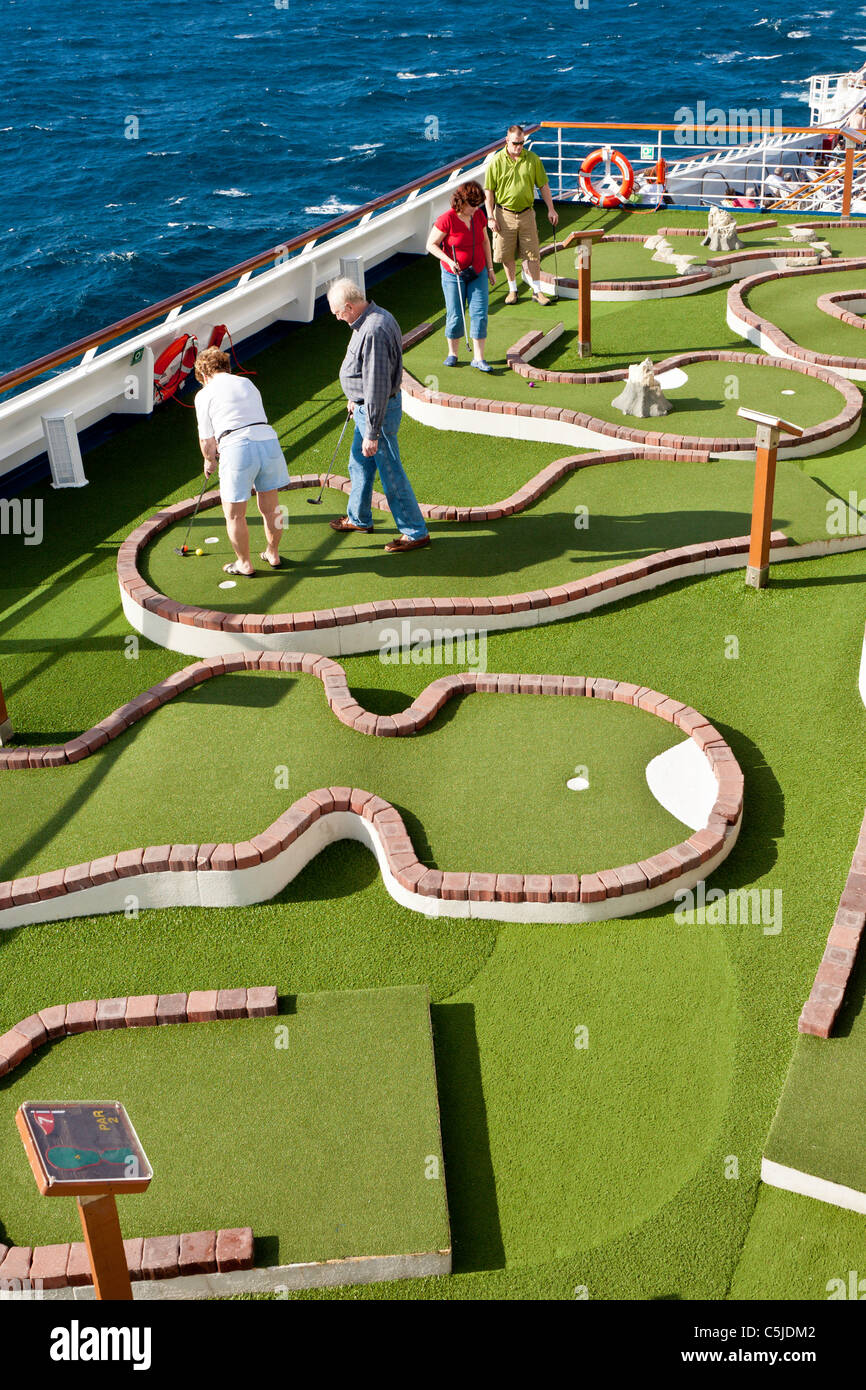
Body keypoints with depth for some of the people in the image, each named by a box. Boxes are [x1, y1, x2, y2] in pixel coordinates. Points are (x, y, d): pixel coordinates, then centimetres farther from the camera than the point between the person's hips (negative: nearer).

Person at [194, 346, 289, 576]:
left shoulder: (205, 394, 7)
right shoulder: (247, 383, 21)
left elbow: (207, 439, 7)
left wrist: (209, 460, 28)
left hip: (238, 448, -5)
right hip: (268, 440, 5)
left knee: (235, 515, 11)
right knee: (270, 508, 19)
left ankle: (244, 564, 21)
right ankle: (273, 555, 34)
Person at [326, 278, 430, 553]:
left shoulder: (374, 332, -28)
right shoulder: (374, 318, 4)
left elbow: (377, 386, -28)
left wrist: (372, 434, -25)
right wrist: (355, 398, 31)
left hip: (379, 410, -10)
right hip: (366, 407, 10)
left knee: (390, 473, 0)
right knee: (359, 464, 23)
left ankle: (416, 532, 11)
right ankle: (359, 518, 42)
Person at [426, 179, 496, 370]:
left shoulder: (479, 216, -1)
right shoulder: (446, 220, -16)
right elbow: (431, 244, -11)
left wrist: (490, 268, 13)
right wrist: (449, 261, -24)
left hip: (478, 272, 4)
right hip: (453, 275, -4)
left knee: (480, 314, -3)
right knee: (455, 315, 3)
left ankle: (478, 358, 1)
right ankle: (453, 353, 23)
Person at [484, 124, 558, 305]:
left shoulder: (533, 159, 0)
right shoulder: (496, 161, -5)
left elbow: (543, 185, 8)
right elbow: (488, 191, -2)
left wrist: (551, 209, 4)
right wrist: (490, 217, -8)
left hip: (526, 213, 1)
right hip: (505, 214, -1)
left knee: (532, 254, 2)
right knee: (507, 255, 6)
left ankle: (537, 291, 10)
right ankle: (512, 289, 21)